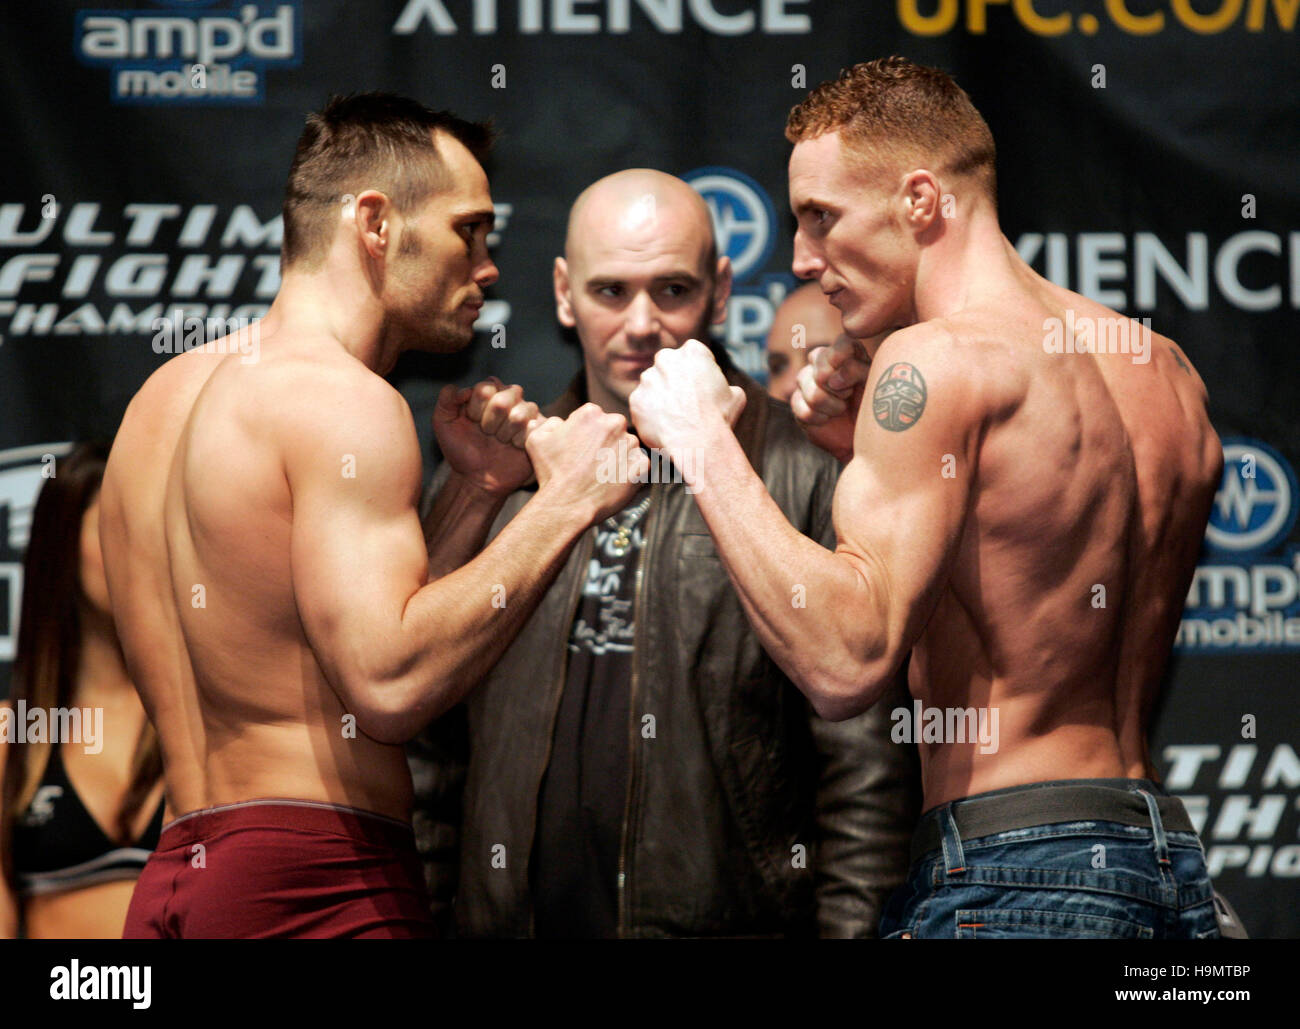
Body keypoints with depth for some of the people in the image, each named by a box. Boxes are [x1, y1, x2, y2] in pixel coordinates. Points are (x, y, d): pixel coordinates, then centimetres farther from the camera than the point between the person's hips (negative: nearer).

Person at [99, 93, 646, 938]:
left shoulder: (169, 393, 18)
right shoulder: (342, 399, -10)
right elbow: (389, 686, -21)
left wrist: (477, 491, 15)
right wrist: (564, 502, -13)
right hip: (320, 881, -9)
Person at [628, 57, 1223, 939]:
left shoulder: (942, 358, -12)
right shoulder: (1168, 372, 13)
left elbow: (846, 664, -22)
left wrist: (705, 442, -12)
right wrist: (868, 444, 16)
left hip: (1015, 876, -9)